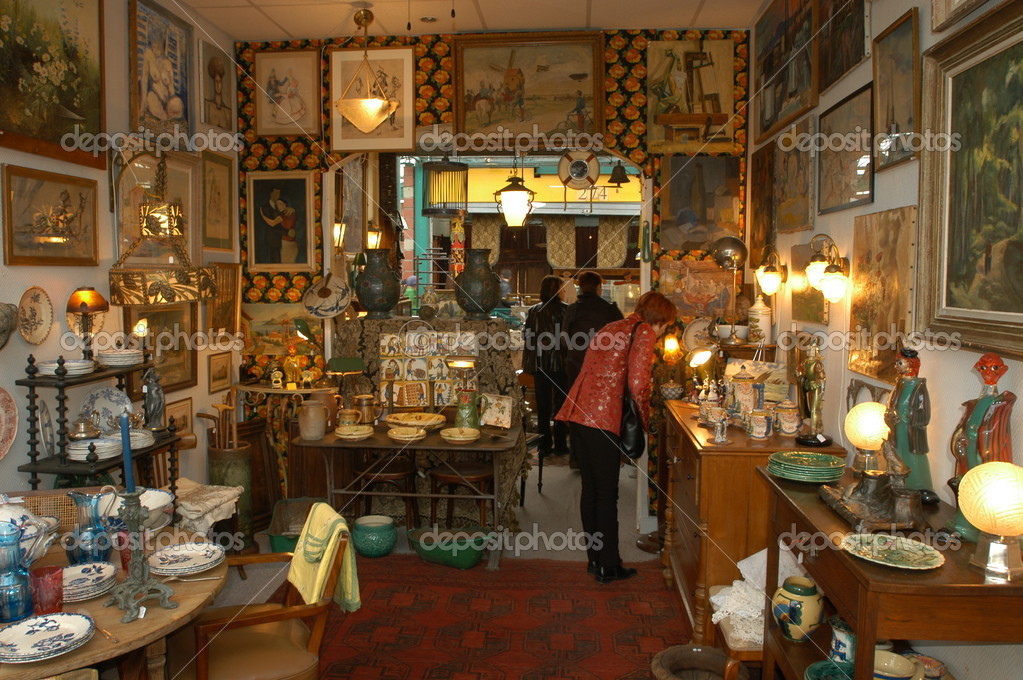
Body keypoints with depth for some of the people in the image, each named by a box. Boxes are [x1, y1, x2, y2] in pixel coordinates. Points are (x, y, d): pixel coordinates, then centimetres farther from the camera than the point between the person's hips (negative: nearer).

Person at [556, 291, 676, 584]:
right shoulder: (645, 332, -3)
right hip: (602, 417, -9)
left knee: (590, 488, 16)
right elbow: (638, 384, -14)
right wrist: (645, 420, 2)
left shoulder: (612, 327, 23)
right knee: (607, 493, 2)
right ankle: (609, 565, 13)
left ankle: (594, 558, 26)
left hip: (578, 411, 9)